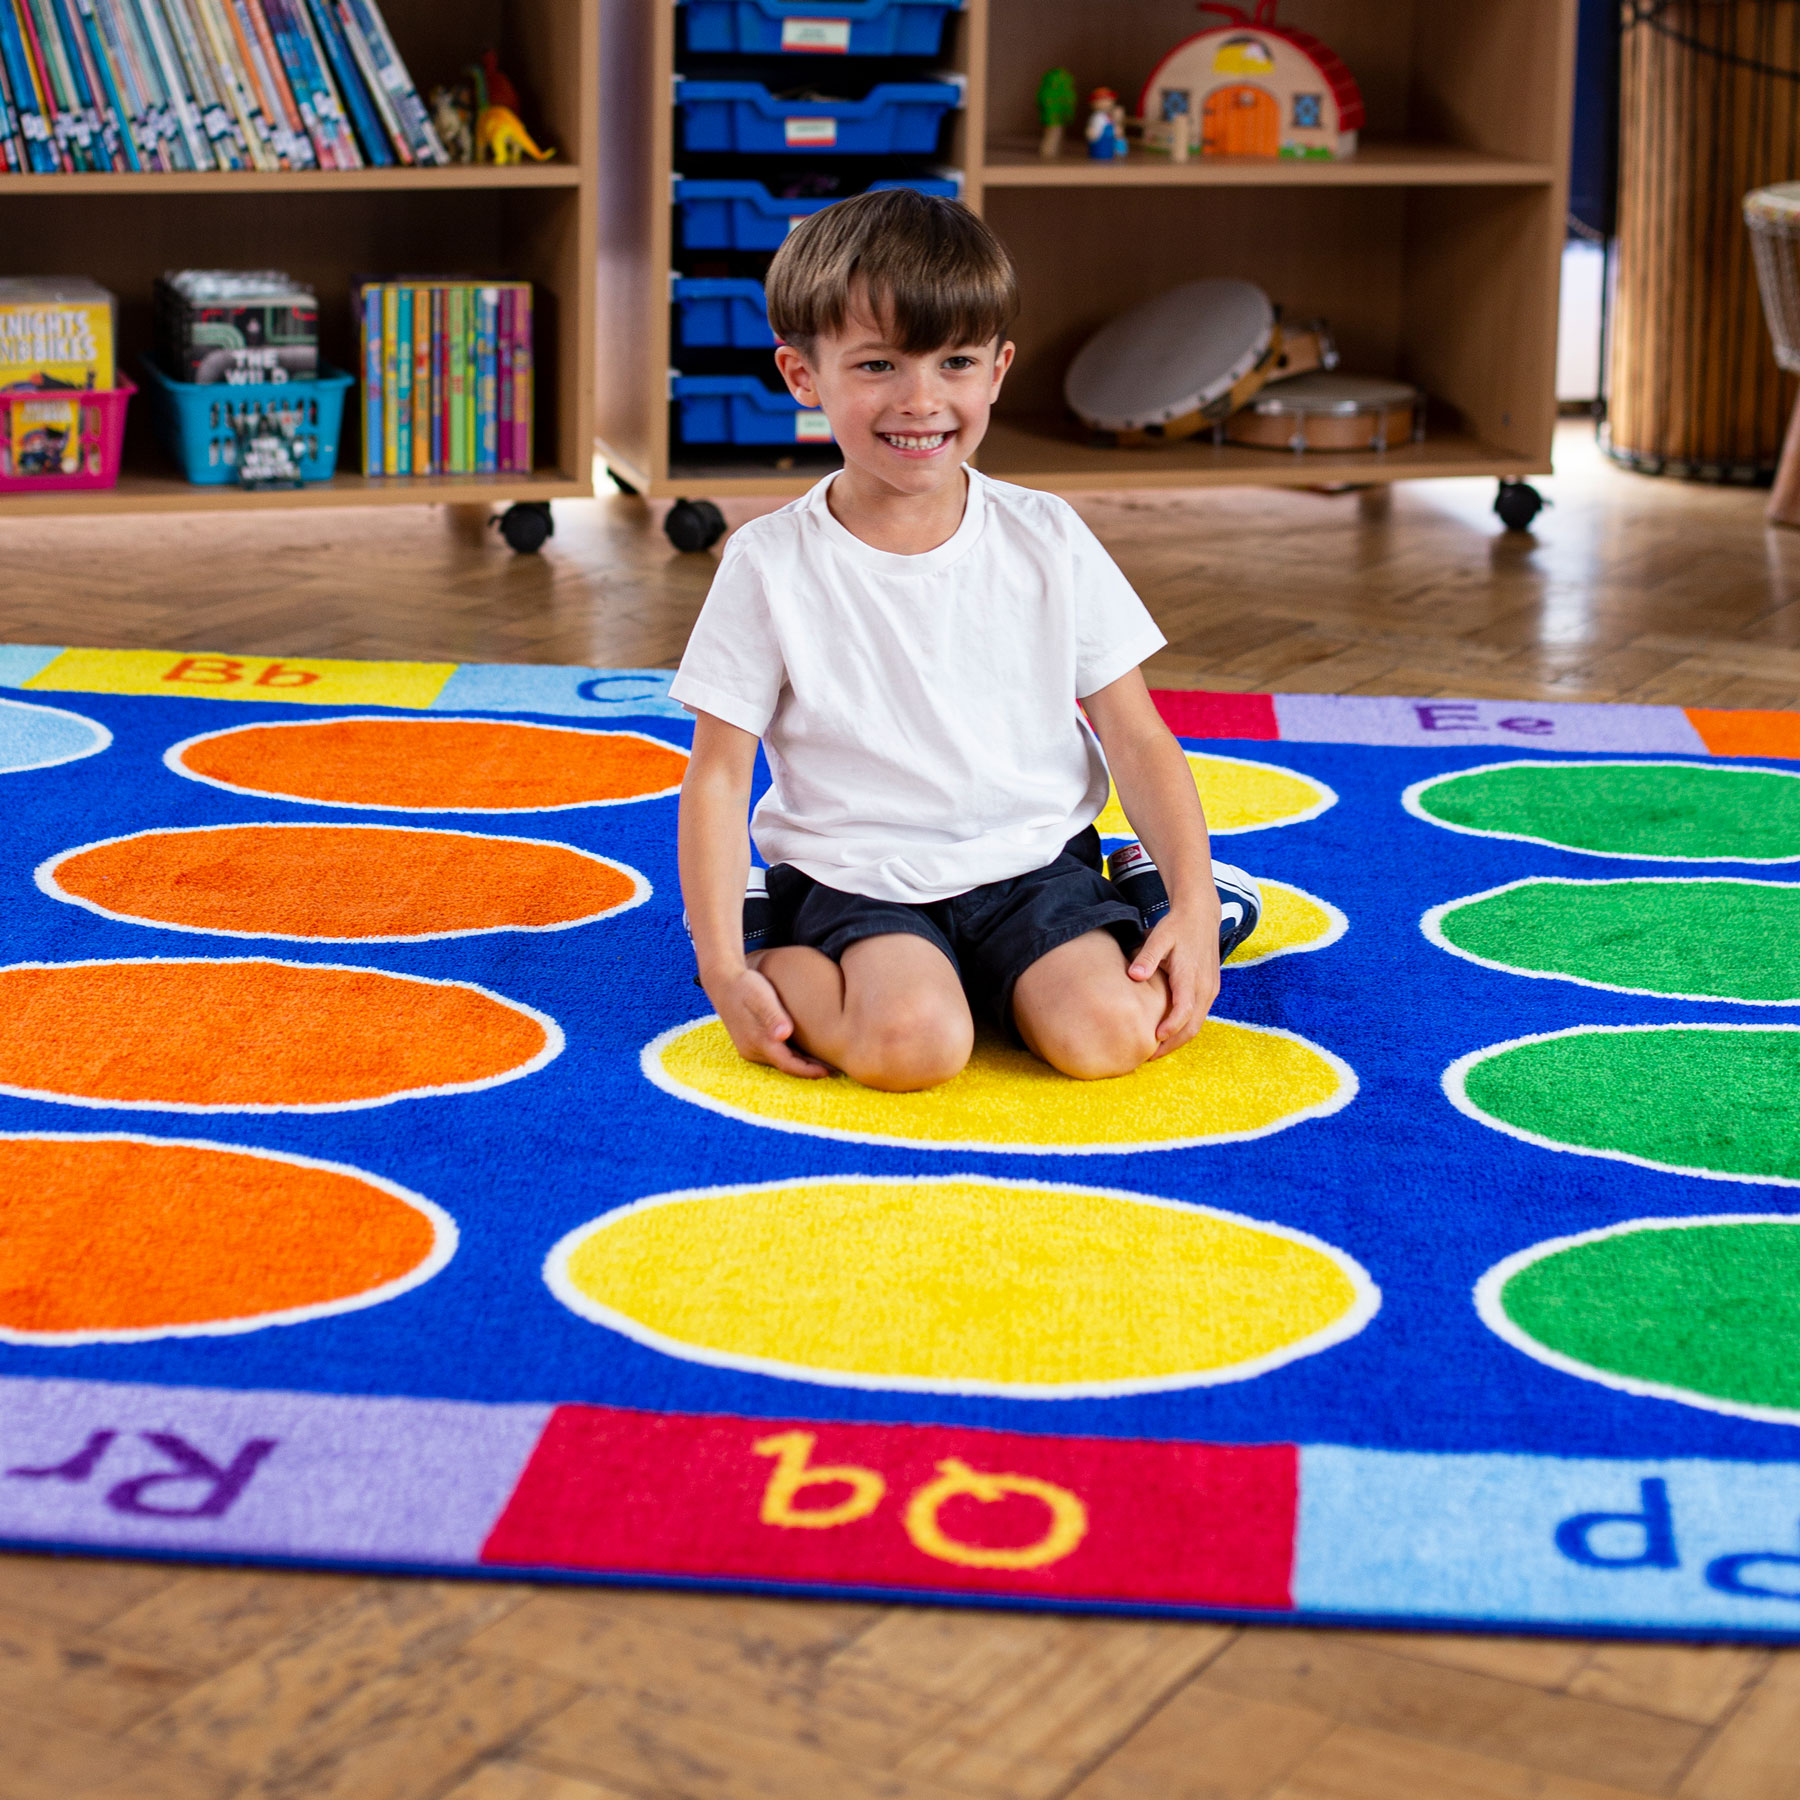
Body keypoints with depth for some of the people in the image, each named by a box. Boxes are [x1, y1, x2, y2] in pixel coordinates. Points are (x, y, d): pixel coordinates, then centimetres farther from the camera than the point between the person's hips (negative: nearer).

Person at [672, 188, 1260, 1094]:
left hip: (1033, 862, 3)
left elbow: (1136, 737, 4)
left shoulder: (1047, 541, 0)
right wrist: (724, 970, -12)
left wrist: (1194, 903, -7)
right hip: (856, 878, -2)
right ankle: (781, 959, 1)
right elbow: (717, 777, -3)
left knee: (1110, 1031, -24)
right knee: (911, 1043, -32)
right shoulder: (771, 567, -6)